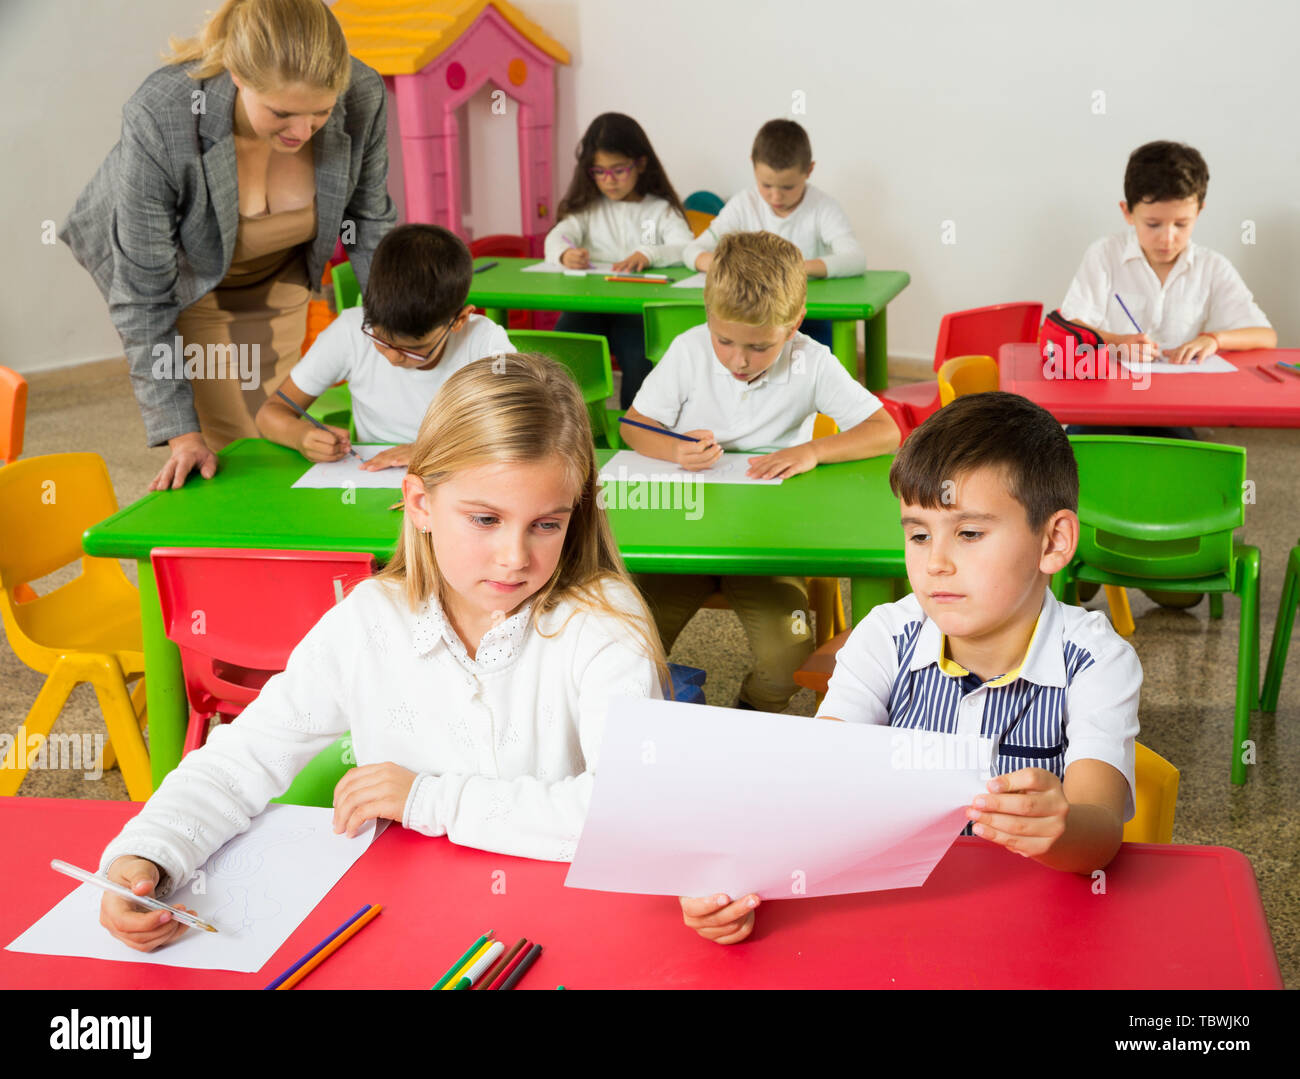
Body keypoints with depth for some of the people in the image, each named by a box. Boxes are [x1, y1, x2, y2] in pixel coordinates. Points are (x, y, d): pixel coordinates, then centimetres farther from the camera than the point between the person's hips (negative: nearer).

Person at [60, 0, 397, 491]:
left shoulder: (362, 98, -29)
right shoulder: (159, 120, -39)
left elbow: (371, 224, -8)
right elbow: (144, 294, -29)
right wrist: (181, 431, -30)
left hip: (277, 276, 3)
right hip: (180, 277, -3)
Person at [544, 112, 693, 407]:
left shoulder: (661, 210, 13)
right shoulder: (588, 208, 19)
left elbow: (687, 250, -5)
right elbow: (556, 237, 2)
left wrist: (650, 254, -26)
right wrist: (565, 254, -24)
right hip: (589, 303, 2)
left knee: (640, 360, -32)